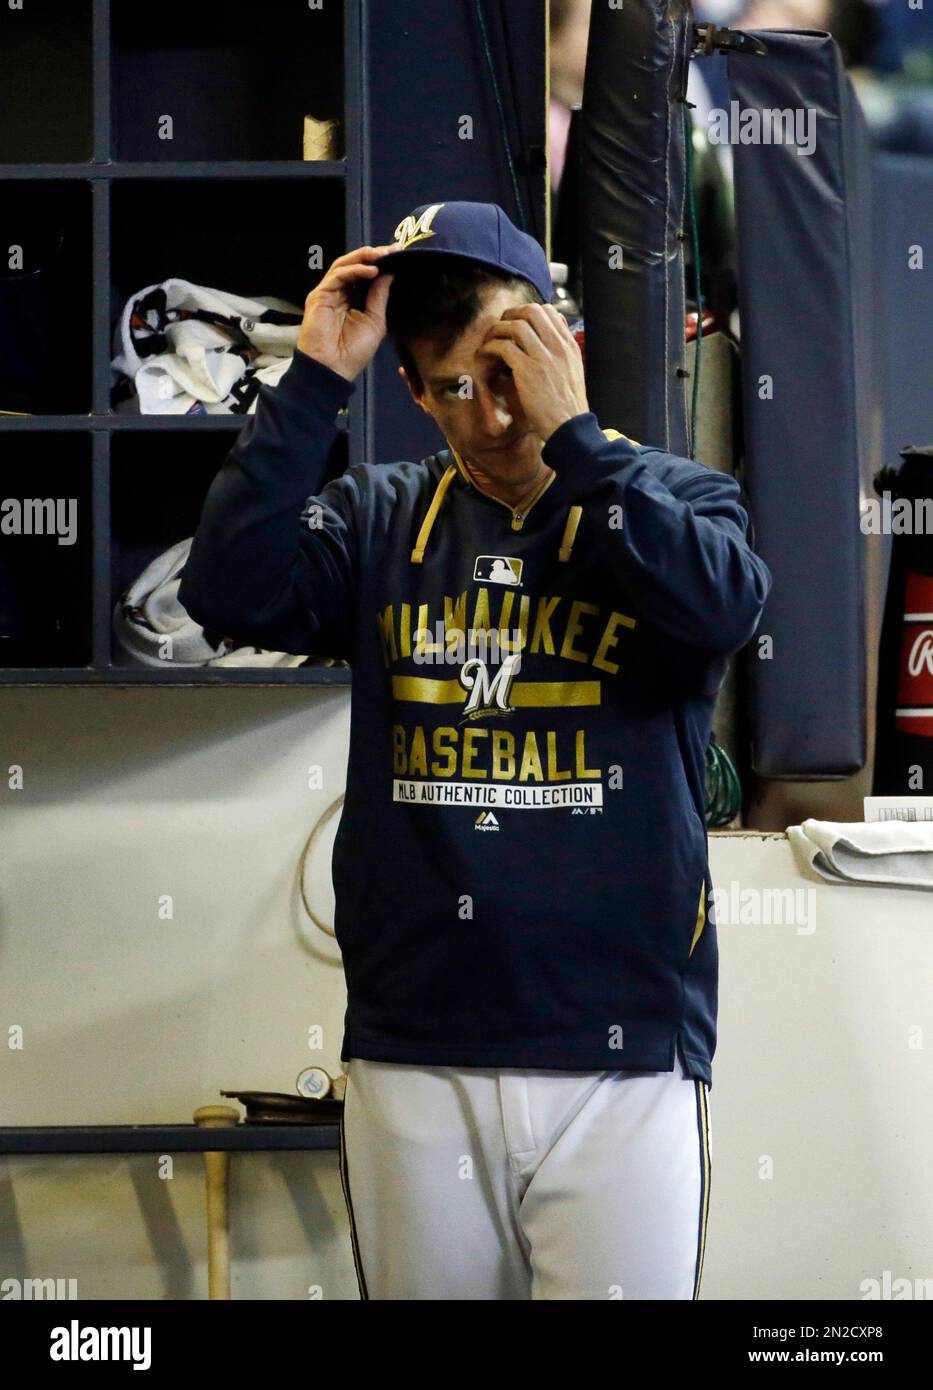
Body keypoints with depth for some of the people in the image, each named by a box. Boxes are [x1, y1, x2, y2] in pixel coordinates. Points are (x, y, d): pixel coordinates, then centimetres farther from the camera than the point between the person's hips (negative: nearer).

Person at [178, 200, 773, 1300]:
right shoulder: (382, 520, 10)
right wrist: (314, 382, -8)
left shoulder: (672, 499, 4)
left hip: (623, 1055, -2)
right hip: (412, 1058, 2)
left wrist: (570, 436, -17)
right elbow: (228, 589, -6)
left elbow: (724, 606, -18)